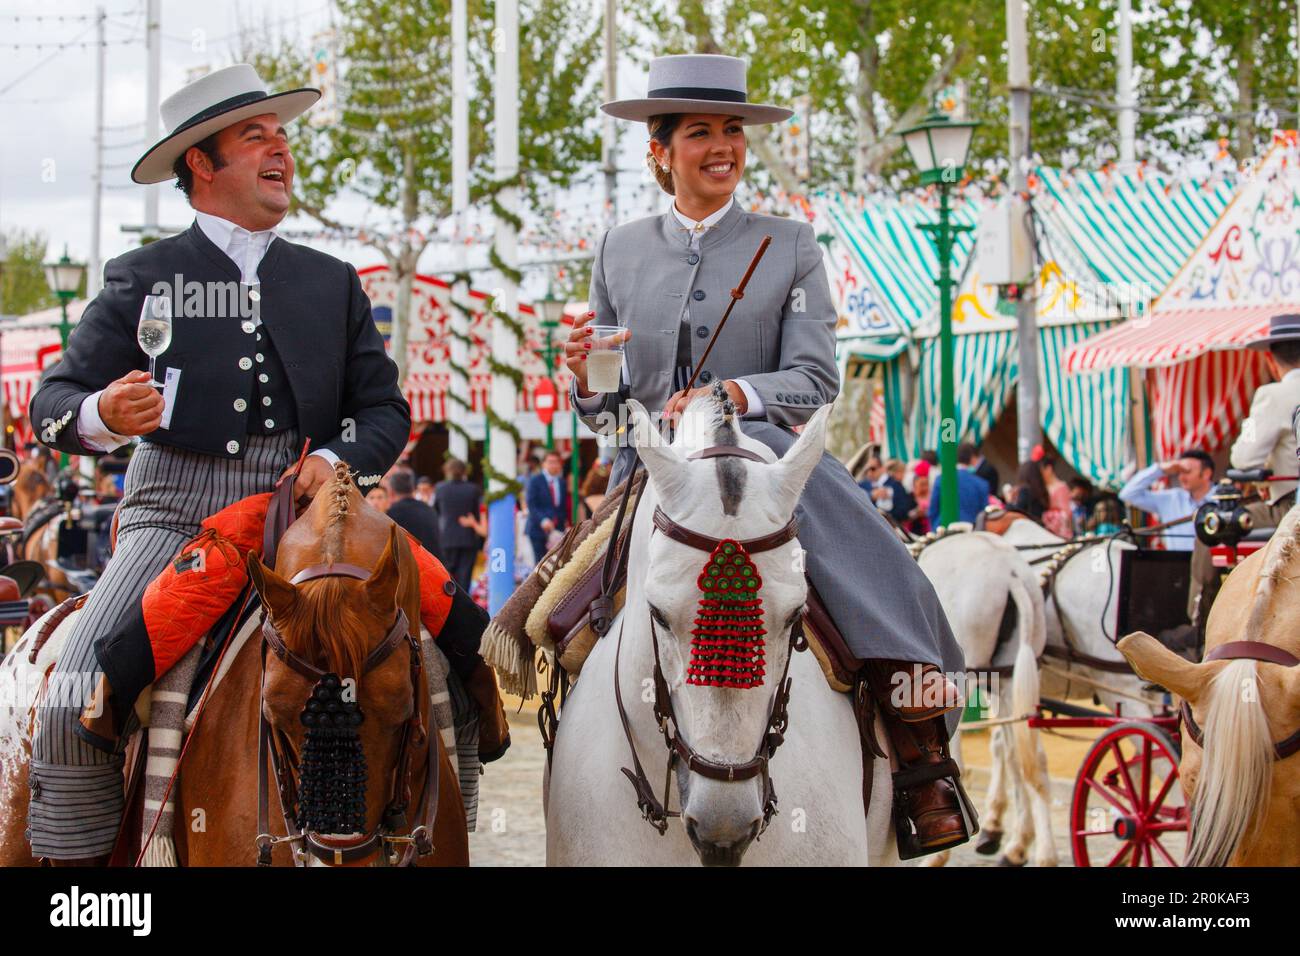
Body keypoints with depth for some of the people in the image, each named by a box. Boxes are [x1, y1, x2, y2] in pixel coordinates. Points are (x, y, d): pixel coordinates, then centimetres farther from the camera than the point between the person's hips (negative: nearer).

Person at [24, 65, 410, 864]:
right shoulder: (143, 280, 8)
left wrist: (339, 459, -7)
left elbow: (387, 409, 16)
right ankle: (73, 856, -5)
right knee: (77, 696, -21)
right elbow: (54, 400, 2)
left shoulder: (334, 283, 16)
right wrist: (101, 417, -22)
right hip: (177, 514, -2)